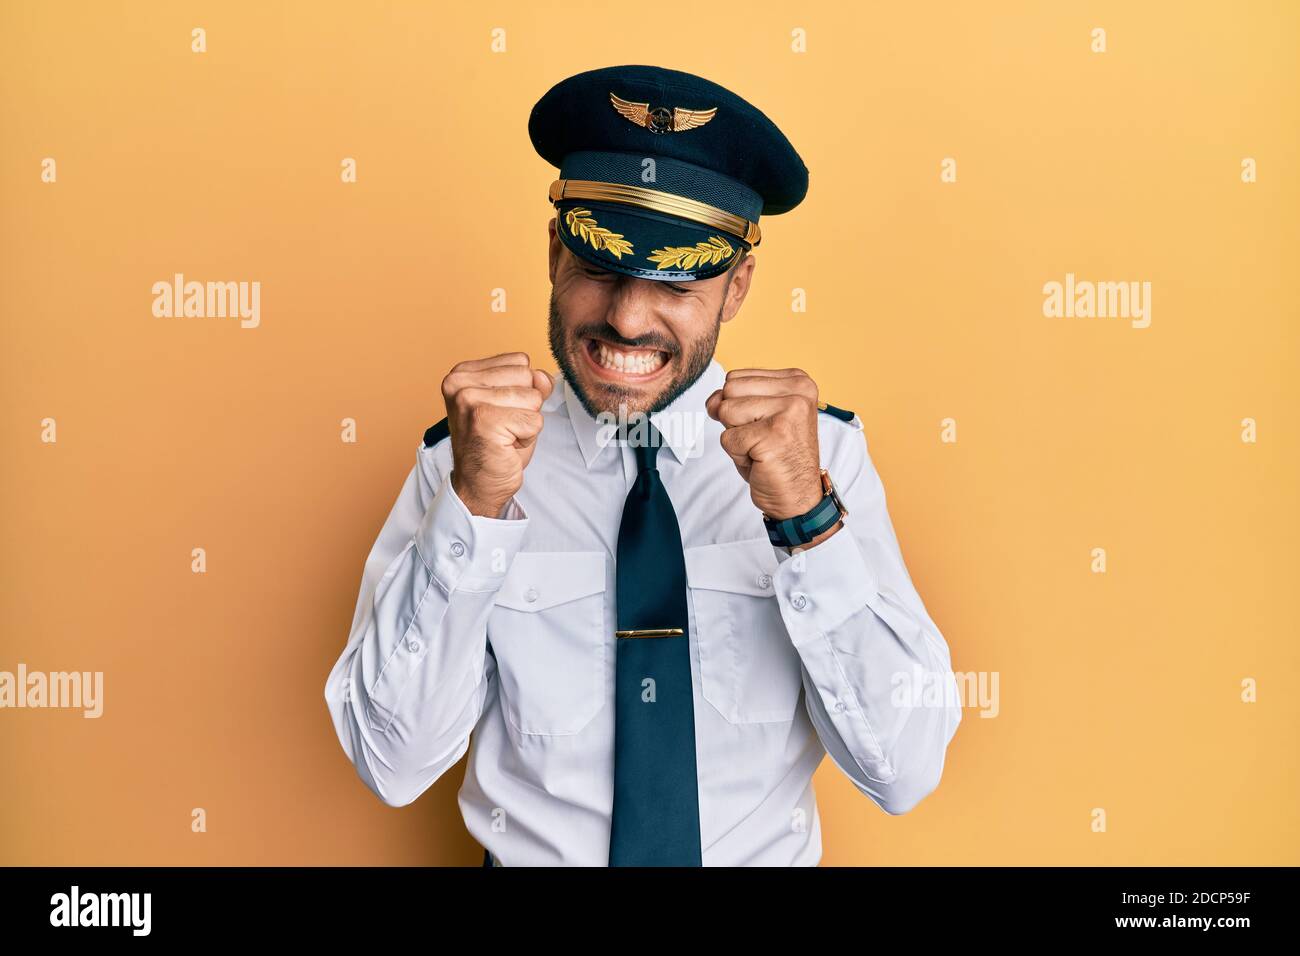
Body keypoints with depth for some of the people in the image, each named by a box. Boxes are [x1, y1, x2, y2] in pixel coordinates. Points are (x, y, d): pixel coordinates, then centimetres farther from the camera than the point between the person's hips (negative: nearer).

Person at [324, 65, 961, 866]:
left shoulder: (825, 450, -6)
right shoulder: (462, 458, -6)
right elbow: (392, 765, -11)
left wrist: (809, 517, -23)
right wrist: (475, 506, -22)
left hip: (773, 855, 1)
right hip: (531, 855, 0)